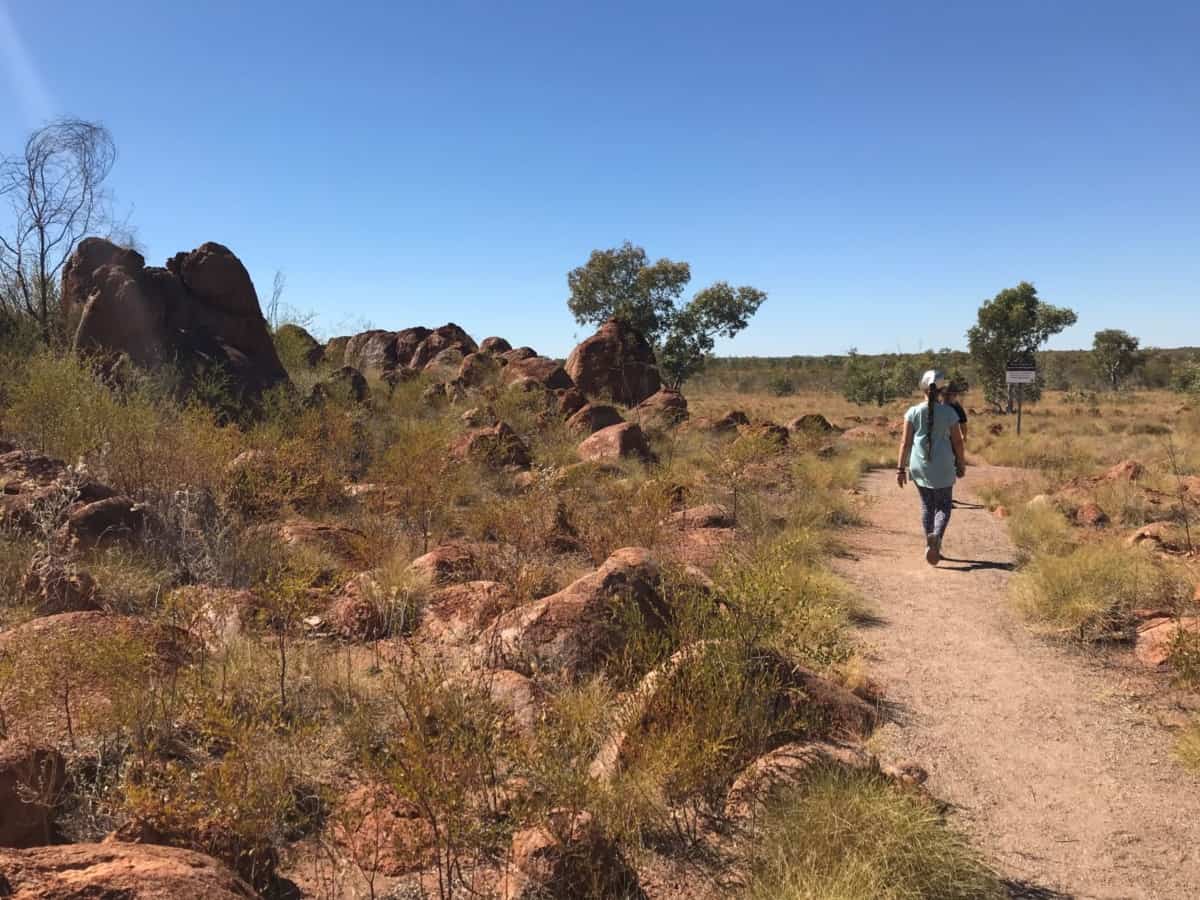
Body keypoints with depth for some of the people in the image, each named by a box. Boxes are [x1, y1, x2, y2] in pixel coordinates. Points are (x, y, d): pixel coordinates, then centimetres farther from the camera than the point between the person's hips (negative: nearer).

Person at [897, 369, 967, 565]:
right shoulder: (949, 413, -5)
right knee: (944, 506, 9)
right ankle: (936, 537, -17)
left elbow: (905, 442, -4)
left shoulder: (913, 412, -4)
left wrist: (901, 468, 1)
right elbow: (957, 442, 0)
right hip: (942, 467, -1)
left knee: (927, 506, 16)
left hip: (919, 467, 2)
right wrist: (961, 465, 13)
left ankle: (930, 543, 20)